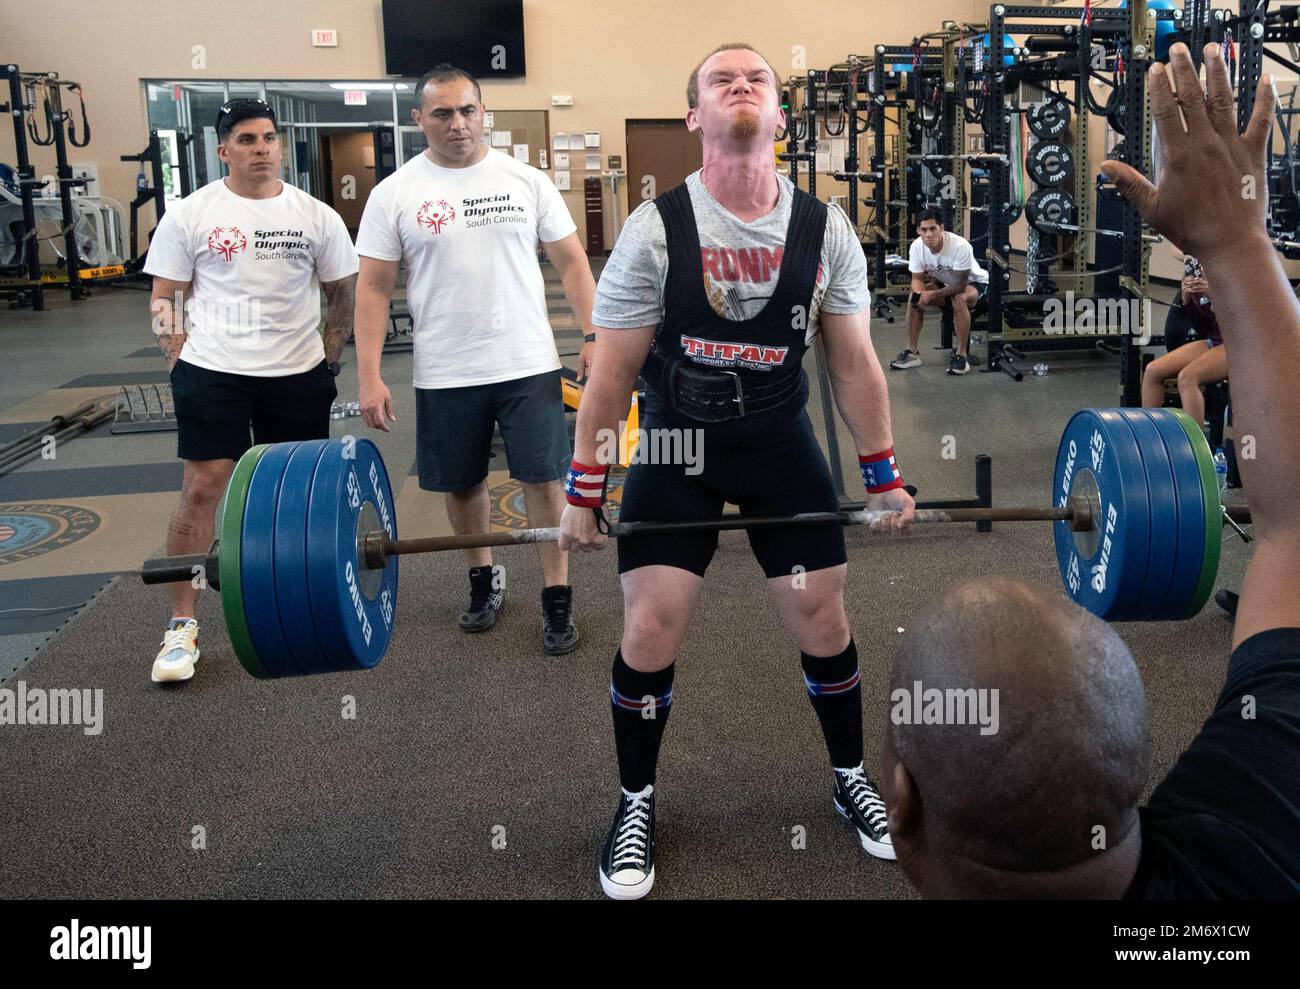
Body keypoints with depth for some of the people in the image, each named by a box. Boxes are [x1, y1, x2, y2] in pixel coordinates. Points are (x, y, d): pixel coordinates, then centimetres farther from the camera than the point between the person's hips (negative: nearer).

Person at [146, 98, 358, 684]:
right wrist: (182, 361, -4)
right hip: (213, 371, -2)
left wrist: (327, 361, 7)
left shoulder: (315, 216, 4)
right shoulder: (190, 214, 0)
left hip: (297, 373, 2)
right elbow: (164, 296, 3)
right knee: (202, 488, -6)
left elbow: (343, 294, 11)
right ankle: (182, 626, 3)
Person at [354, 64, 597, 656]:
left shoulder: (525, 180, 1)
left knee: (544, 477, 0)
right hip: (446, 375, 1)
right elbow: (373, 287, -3)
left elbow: (570, 261, 4)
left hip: (528, 363, 0)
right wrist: (369, 377, -9)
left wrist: (593, 335, -5)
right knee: (462, 484, 13)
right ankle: (484, 580, 36)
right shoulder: (394, 194, -3)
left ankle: (557, 598, 13)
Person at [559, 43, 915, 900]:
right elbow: (612, 373, -10)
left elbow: (854, 361, 0)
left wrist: (885, 478, 2)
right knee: (652, 629, -4)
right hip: (676, 445, -2)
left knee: (822, 617, 5)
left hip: (781, 443, 2)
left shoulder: (824, 230, -8)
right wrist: (583, 494, -9)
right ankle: (637, 804, 19)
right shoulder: (658, 228, -15)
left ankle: (852, 775, 31)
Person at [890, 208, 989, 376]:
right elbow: (917, 278, -11)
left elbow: (960, 285, -33)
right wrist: (919, 293, -34)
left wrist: (932, 295, -41)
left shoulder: (960, 246, -37)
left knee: (959, 299, -36)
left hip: (974, 283, -6)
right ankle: (912, 352, -5)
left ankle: (961, 355, -25)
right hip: (945, 283, 6)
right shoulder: (917, 247, -20)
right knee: (914, 299, -15)